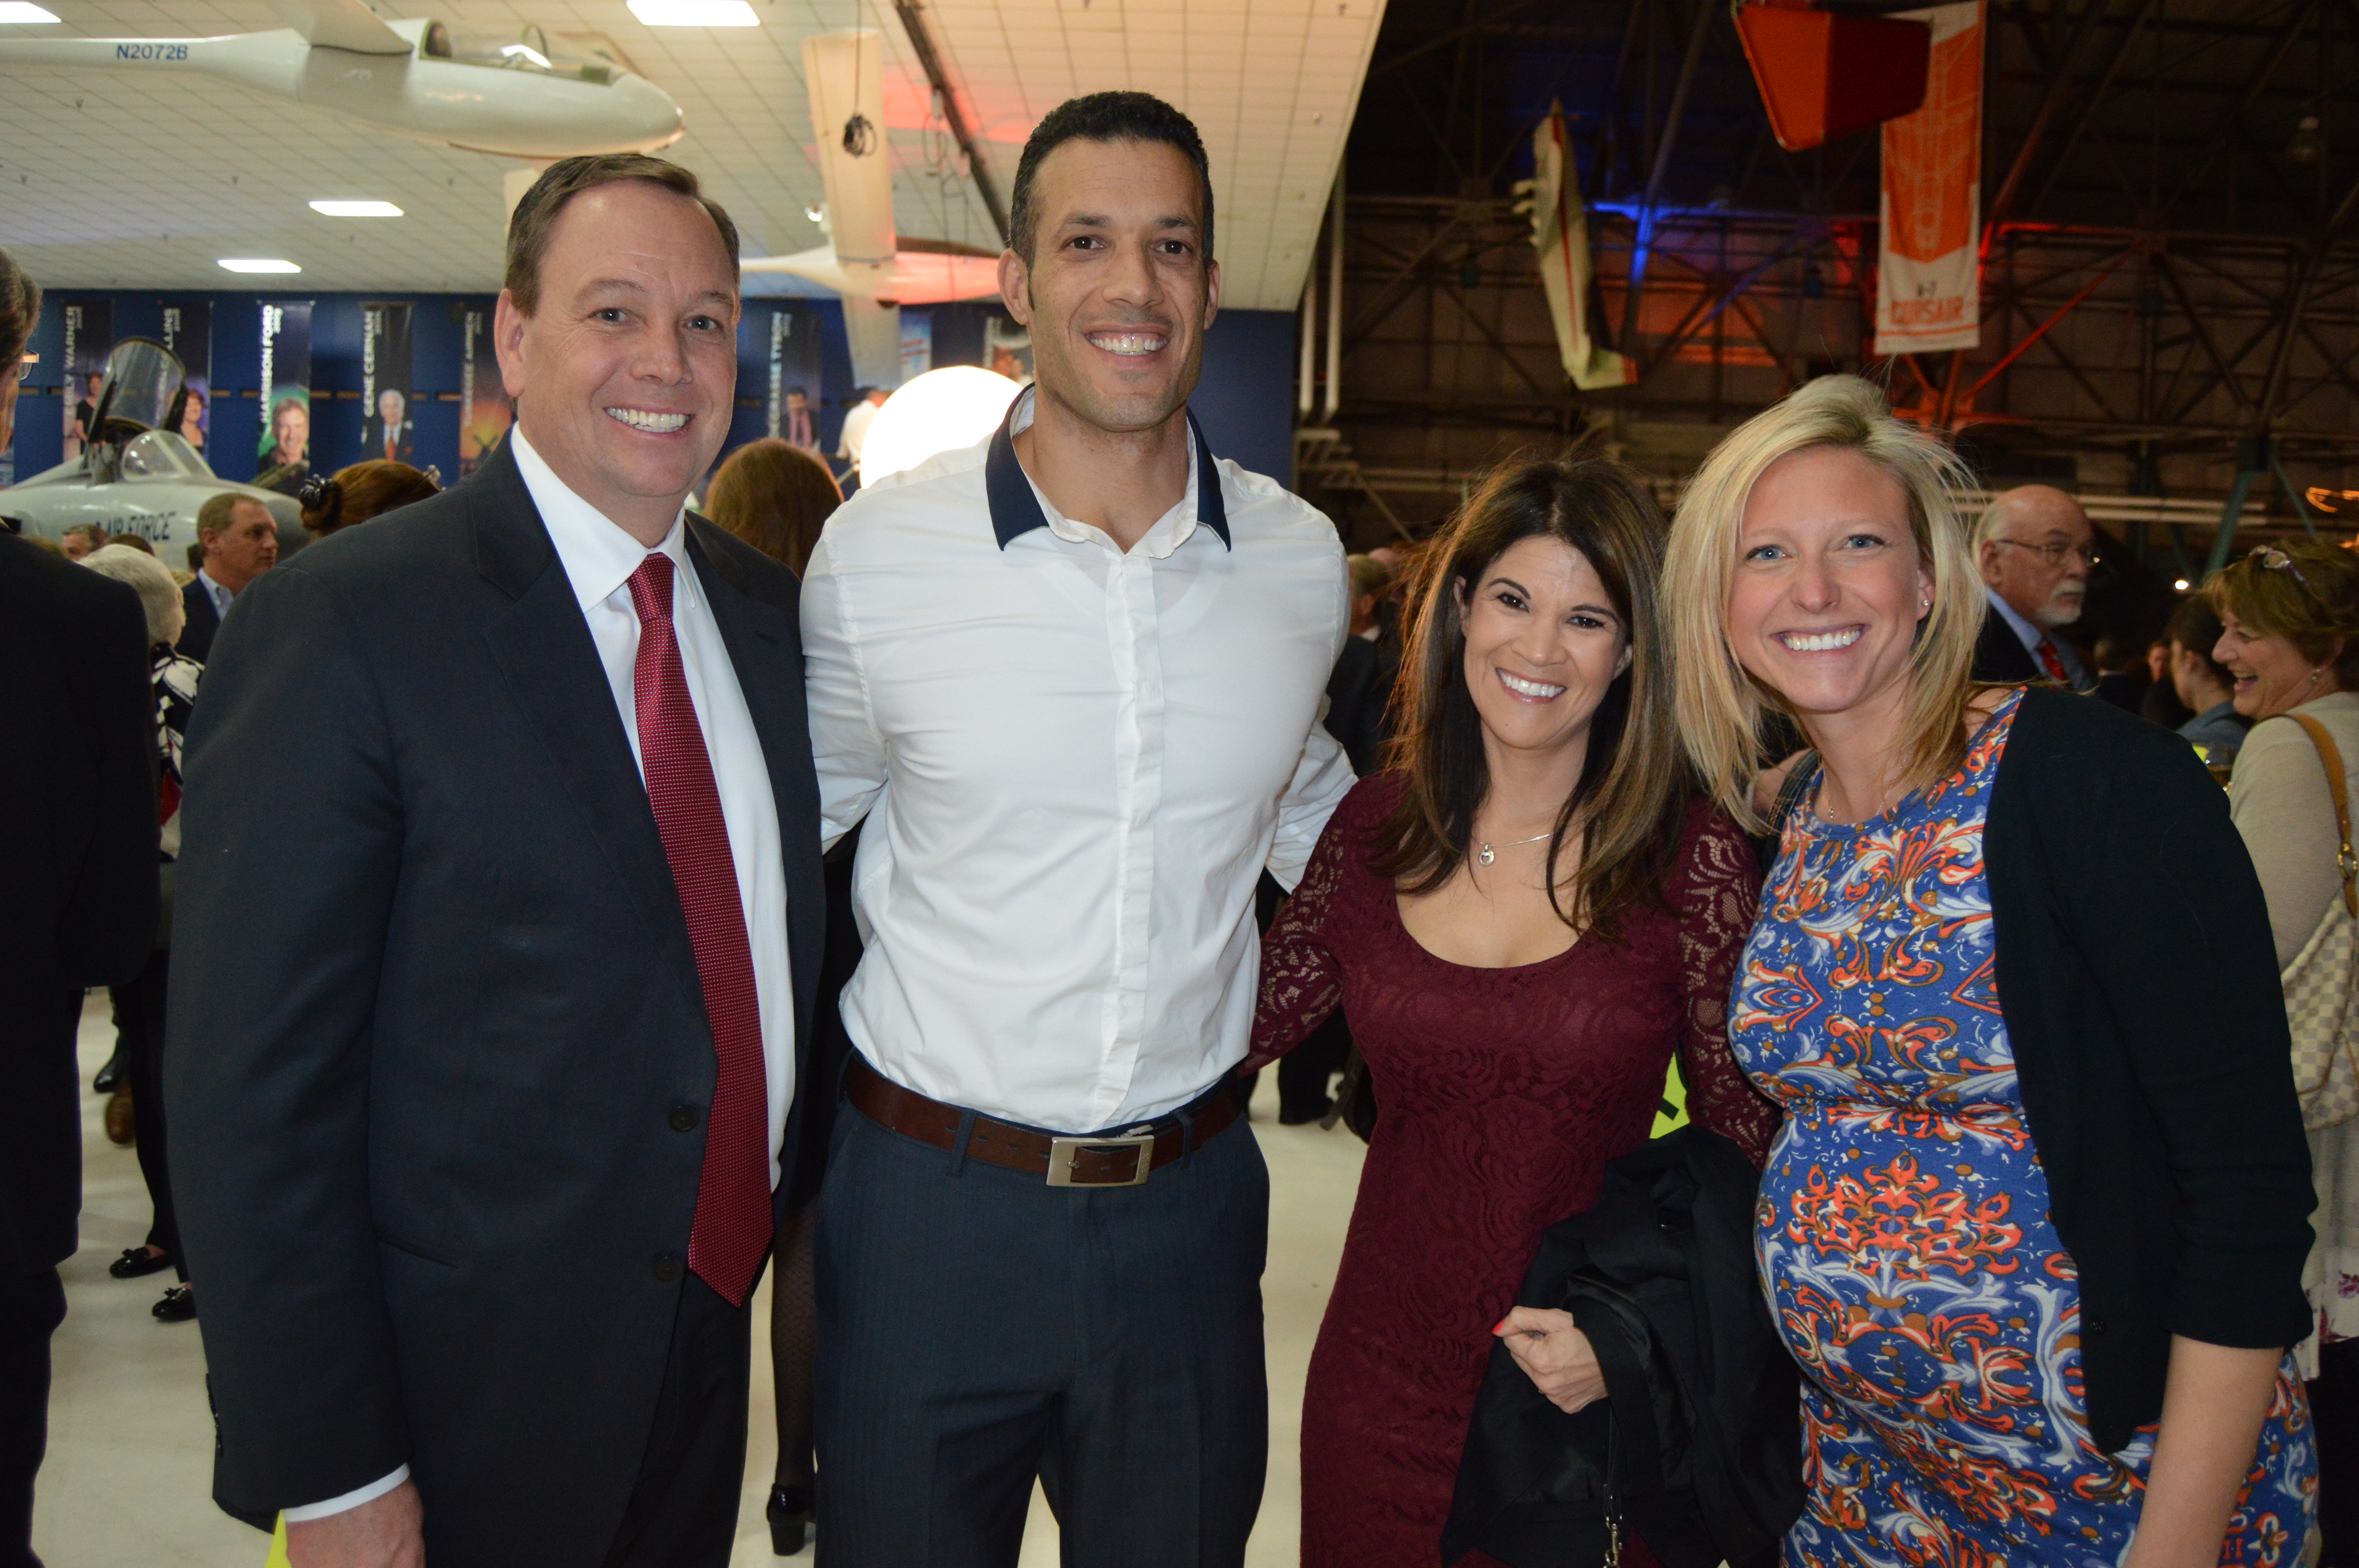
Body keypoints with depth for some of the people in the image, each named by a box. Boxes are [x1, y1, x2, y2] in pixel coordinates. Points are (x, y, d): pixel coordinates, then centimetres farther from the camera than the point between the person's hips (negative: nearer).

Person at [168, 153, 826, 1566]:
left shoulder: (766, 605, 3)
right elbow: (252, 1083, -17)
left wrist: (807, 1213, 11)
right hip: (467, 1395, -5)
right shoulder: (341, 625, -17)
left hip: (718, 1338, 6)